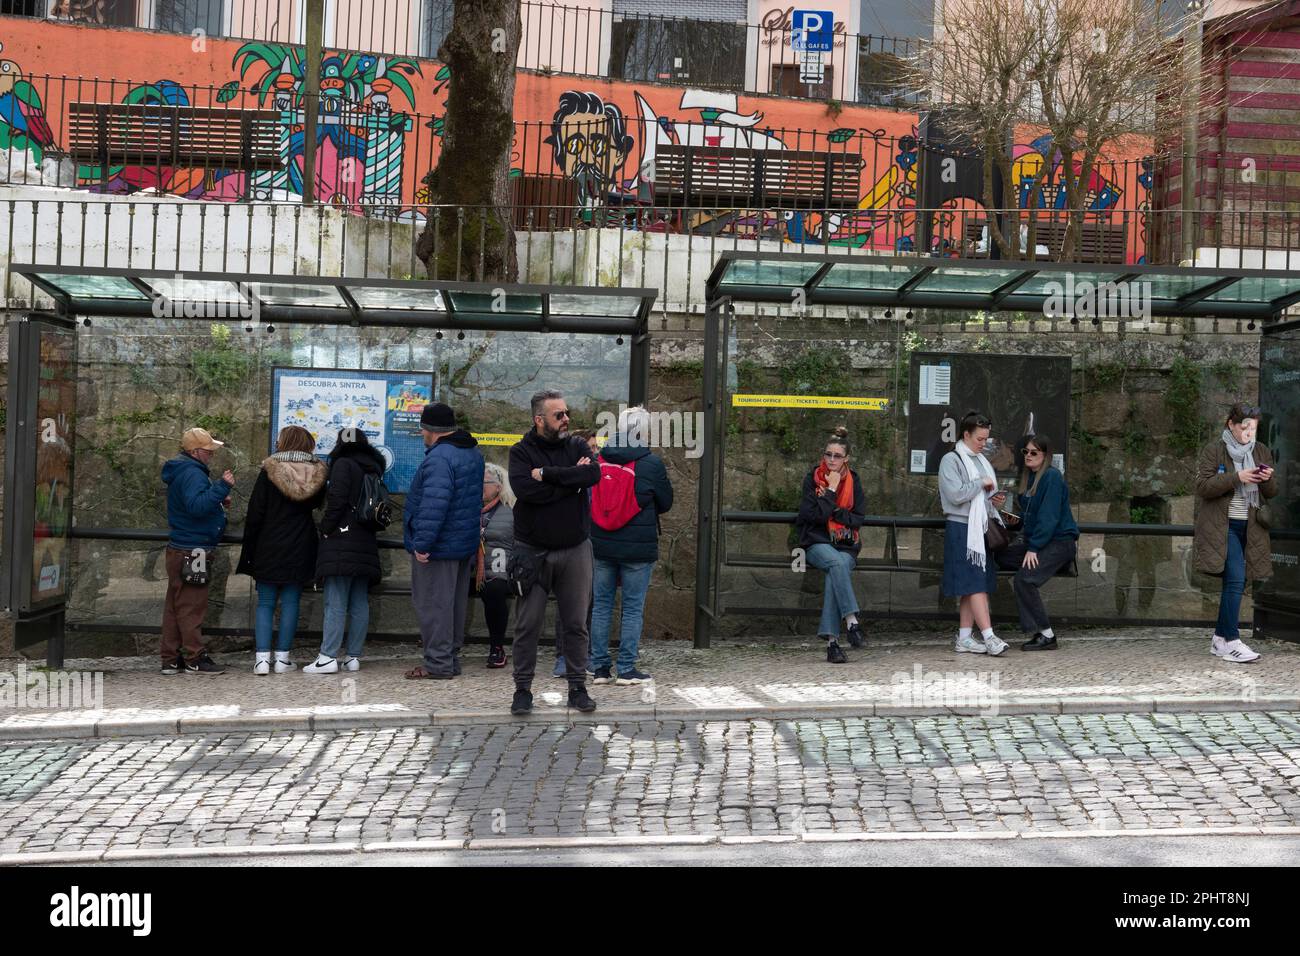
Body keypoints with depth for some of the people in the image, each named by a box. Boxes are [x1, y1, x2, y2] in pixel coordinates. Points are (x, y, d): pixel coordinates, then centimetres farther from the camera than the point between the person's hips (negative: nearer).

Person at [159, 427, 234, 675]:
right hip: (193, 551, -11)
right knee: (191, 605, -5)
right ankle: (195, 659, 1)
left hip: (181, 549, 11)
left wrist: (218, 501, 15)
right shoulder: (192, 473, -16)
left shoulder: (181, 472, 18)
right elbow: (197, 506, -29)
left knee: (175, 604, 12)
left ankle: (171, 659, 17)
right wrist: (222, 487, -30)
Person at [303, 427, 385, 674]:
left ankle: (328, 657, -10)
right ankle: (354, 657, 9)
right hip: (366, 543, 7)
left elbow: (336, 501, -13)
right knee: (360, 603, 7)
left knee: (335, 603, -8)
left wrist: (325, 529, -4)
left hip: (342, 541, -7)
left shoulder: (343, 464, -5)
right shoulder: (373, 469, 17)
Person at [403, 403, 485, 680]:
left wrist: (422, 543, -26)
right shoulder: (474, 452, 12)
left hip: (438, 547, -10)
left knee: (432, 604, -2)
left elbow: (434, 504, -28)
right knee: (455, 602, 16)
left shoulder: (440, 457, -21)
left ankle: (438, 664, 2)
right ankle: (451, 659, 25)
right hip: (466, 543, 10)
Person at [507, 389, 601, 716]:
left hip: (575, 550, 2)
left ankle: (578, 688, 18)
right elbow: (524, 489, -21)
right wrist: (571, 479, -15)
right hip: (532, 551, -2)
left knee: (576, 624, 8)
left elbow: (594, 473, -15)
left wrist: (547, 474, -17)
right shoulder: (521, 451, -2)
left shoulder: (576, 445, 6)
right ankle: (523, 689, 14)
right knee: (527, 625, 3)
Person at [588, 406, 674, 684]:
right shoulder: (651, 463, -10)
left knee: (601, 605, 11)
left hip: (601, 546, 4)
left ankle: (599, 668, 15)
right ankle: (627, 669, 8)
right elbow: (665, 502, 2)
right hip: (638, 548, -4)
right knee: (633, 608, 5)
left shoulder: (599, 460, 1)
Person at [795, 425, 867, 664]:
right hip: (817, 543, -1)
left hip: (846, 545, 1)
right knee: (837, 562, -35)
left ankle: (832, 639, -34)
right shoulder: (813, 478, 3)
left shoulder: (853, 481, 9)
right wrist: (831, 490, -10)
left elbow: (859, 518, 5)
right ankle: (851, 619, -40)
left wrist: (834, 513, -7)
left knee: (834, 575, -30)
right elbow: (814, 515, -8)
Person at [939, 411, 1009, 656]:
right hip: (961, 529, -8)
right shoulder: (951, 460, -7)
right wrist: (981, 483, -11)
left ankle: (964, 638, 10)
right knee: (975, 583, -11)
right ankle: (989, 636, -13)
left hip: (980, 528, 8)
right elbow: (956, 494, -19)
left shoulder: (981, 460, 18)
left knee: (971, 586, 7)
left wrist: (994, 501, 8)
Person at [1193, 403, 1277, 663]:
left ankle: (1219, 639, 18)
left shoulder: (1262, 452, 11)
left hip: (1249, 527, 6)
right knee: (1236, 579, -17)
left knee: (1235, 583, 7)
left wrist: (1268, 480, -11)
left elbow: (1271, 493, 12)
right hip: (1222, 527, -6)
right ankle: (1231, 642, -15)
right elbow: (1202, 486, -12)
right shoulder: (1213, 450, -3)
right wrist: (1236, 477, -22)